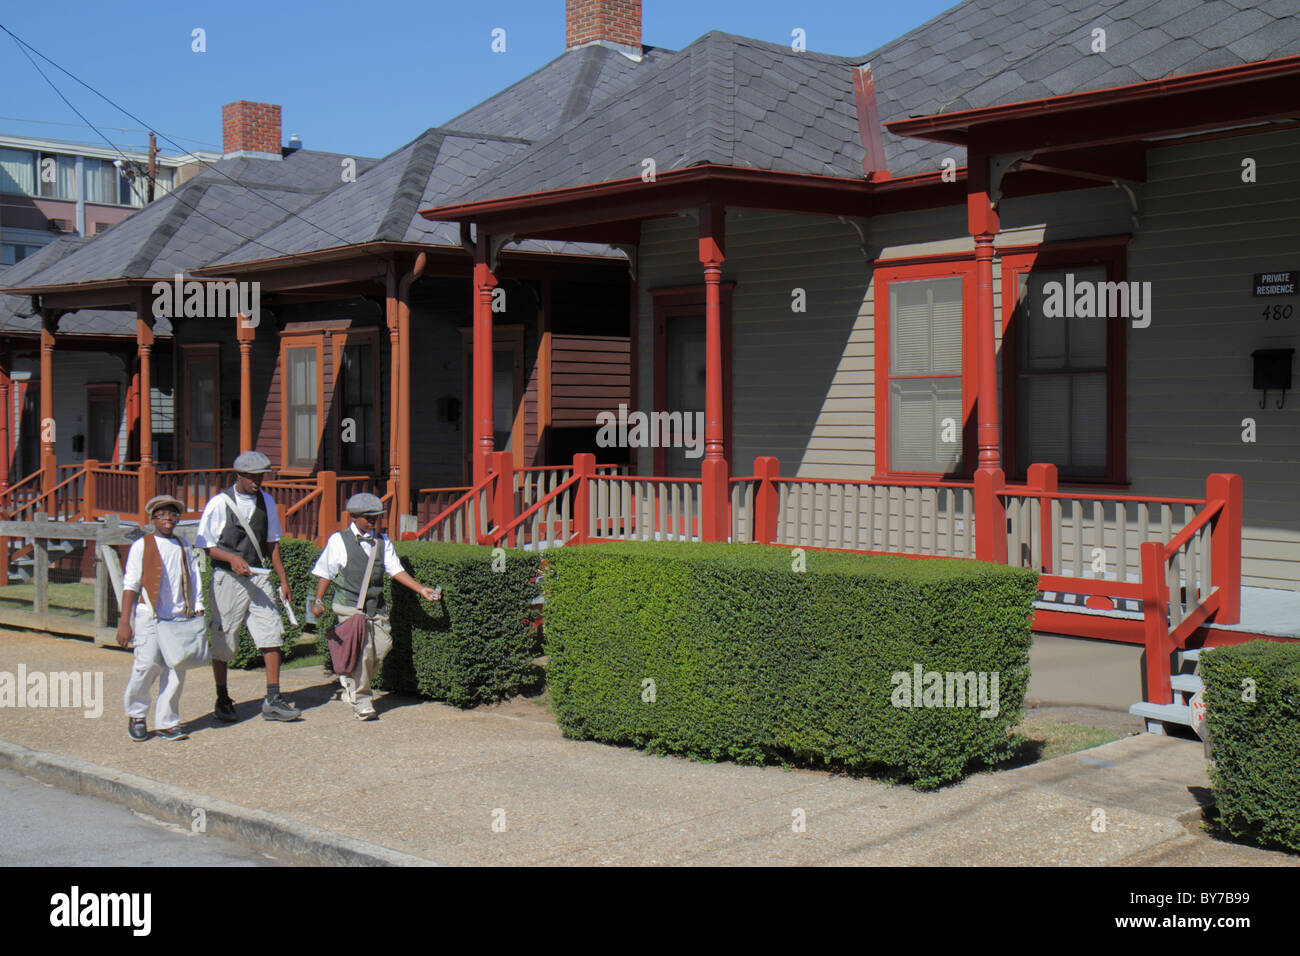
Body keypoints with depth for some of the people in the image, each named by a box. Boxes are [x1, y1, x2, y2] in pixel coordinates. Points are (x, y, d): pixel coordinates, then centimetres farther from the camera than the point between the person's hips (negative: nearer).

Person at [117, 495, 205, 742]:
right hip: (150, 616, -4)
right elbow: (130, 585, 1)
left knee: (176, 670, 1)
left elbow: (194, 581, 17)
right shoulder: (141, 546, 3)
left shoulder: (185, 547, 14)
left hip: (180, 617, 4)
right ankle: (136, 715, 10)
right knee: (148, 665, -11)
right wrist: (125, 623, -3)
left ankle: (167, 722, 10)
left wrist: (198, 612, 9)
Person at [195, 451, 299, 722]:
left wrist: (283, 580, 12)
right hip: (227, 578, -4)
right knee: (223, 641, 5)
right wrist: (232, 558, -22)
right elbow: (206, 545, -5)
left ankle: (273, 700, 2)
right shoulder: (219, 503, -6)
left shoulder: (266, 502, 8)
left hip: (258, 576, 4)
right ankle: (222, 701, 19)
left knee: (272, 634, -4)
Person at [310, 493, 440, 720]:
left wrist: (421, 589, 0)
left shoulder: (382, 542, 12)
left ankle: (350, 682, 24)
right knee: (362, 650, -11)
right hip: (350, 606, -5)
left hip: (376, 606, 5)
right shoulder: (339, 540, 2)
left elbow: (396, 570, 9)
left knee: (382, 647, -1)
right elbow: (325, 572, 6)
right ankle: (361, 701, 3)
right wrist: (319, 601, 4)